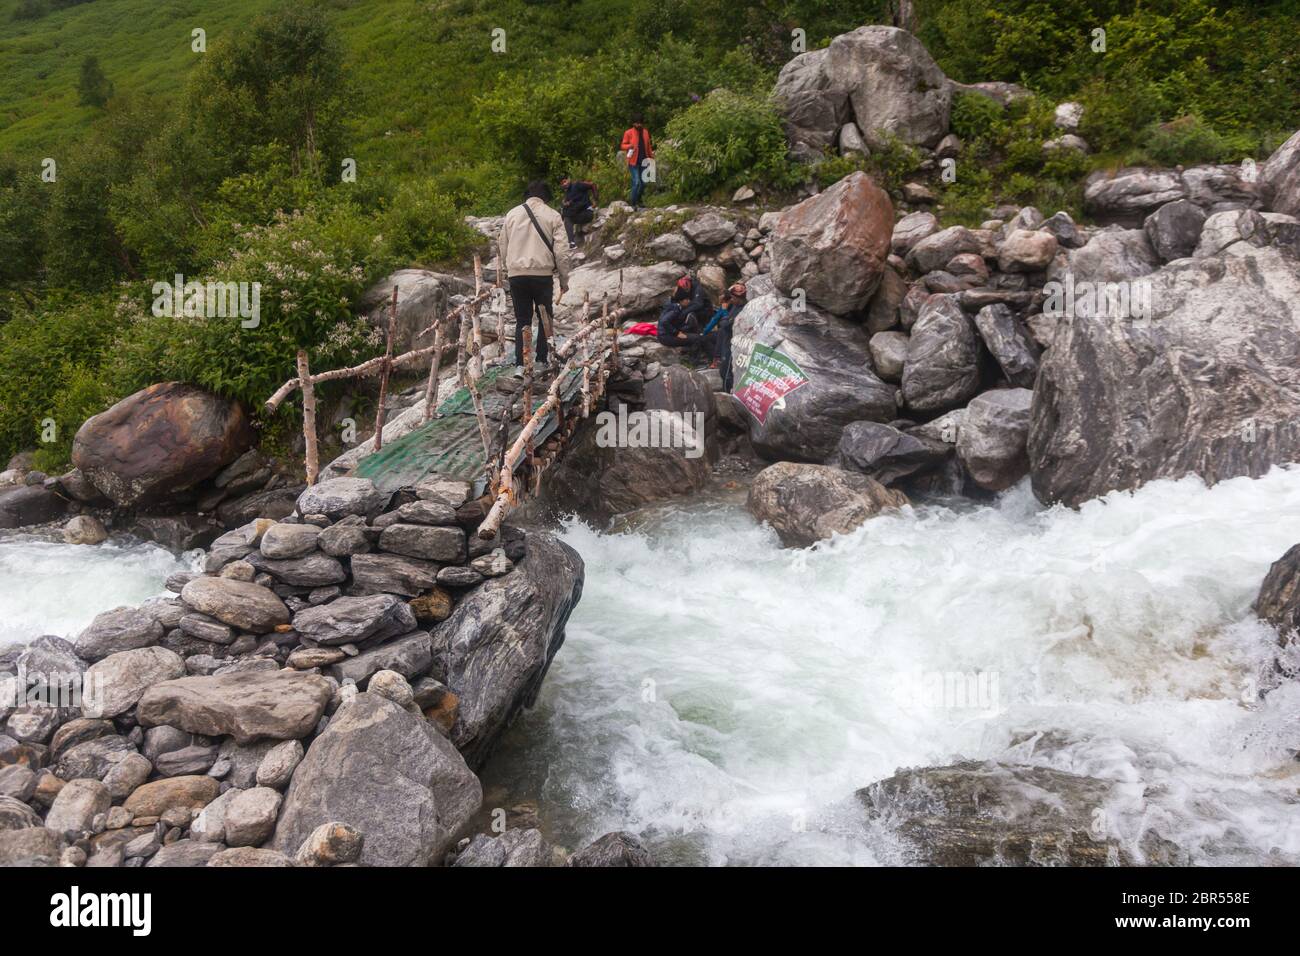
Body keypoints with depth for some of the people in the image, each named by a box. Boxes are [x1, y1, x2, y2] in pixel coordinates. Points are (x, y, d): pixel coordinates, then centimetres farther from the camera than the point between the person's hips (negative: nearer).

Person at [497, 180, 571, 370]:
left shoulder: (512, 214, 9)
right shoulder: (553, 216, 2)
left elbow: (502, 246, 12)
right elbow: (561, 250, -2)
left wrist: (504, 271, 22)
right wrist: (564, 279, 5)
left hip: (516, 274, 2)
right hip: (542, 274, -2)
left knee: (522, 320, 8)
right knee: (545, 318, 12)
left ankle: (520, 364, 3)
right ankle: (541, 360, 9)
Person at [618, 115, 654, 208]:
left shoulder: (645, 132, 10)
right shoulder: (629, 133, -4)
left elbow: (648, 146, 18)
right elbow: (622, 146, -2)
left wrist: (652, 157, 13)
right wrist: (630, 146, -22)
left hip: (643, 161, 5)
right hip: (633, 162, -5)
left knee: (643, 183, 7)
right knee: (636, 182, -12)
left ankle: (638, 200, 24)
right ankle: (633, 202, 0)